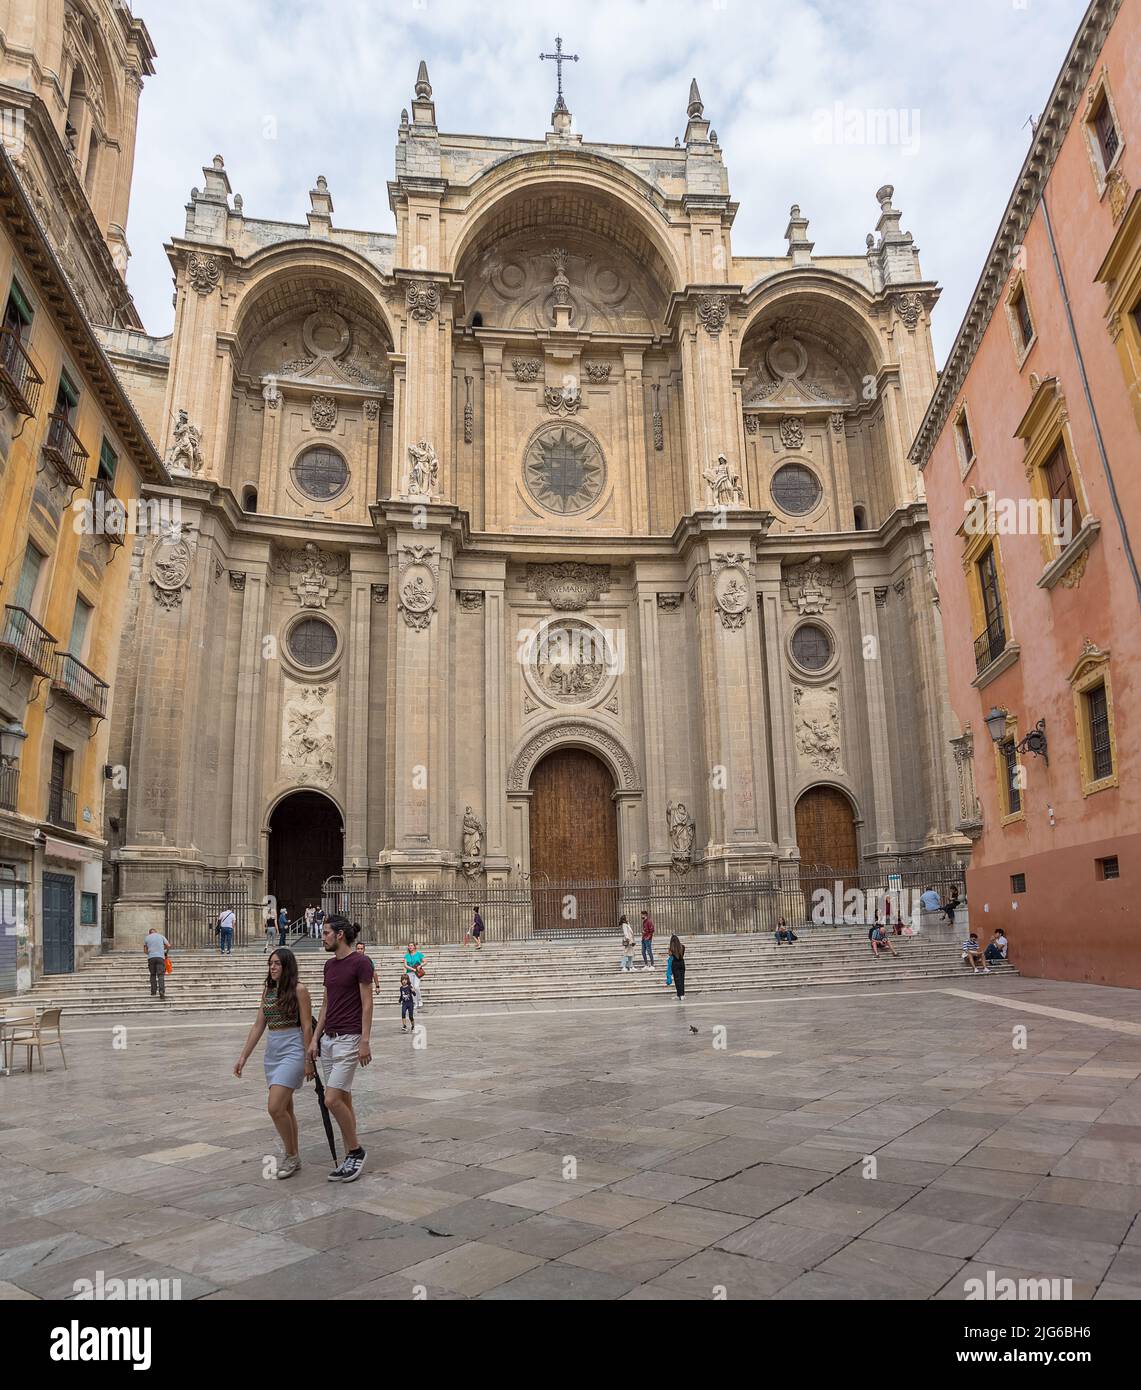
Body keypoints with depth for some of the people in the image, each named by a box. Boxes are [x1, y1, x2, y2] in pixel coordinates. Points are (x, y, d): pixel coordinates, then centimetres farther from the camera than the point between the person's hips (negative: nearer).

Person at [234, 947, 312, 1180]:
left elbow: (306, 1026, -9)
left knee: (275, 1107, -14)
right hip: (272, 1051, 7)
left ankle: (291, 1155, 4)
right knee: (285, 1107, 12)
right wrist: (243, 1056, 9)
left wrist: (308, 1060, -10)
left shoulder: (298, 990, -9)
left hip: (292, 1049, -7)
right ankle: (293, 1157, 24)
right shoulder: (267, 990, 10)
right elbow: (258, 1025, 12)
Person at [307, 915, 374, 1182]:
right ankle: (351, 1157, 18)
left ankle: (355, 1151, 5)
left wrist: (365, 1042, -17)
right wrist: (315, 1038, 12)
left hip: (349, 1040, -8)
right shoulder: (329, 965, 13)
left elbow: (367, 1004, -13)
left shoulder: (360, 962, -11)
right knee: (342, 1100, 11)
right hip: (328, 1040, 8)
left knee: (333, 1100, -12)